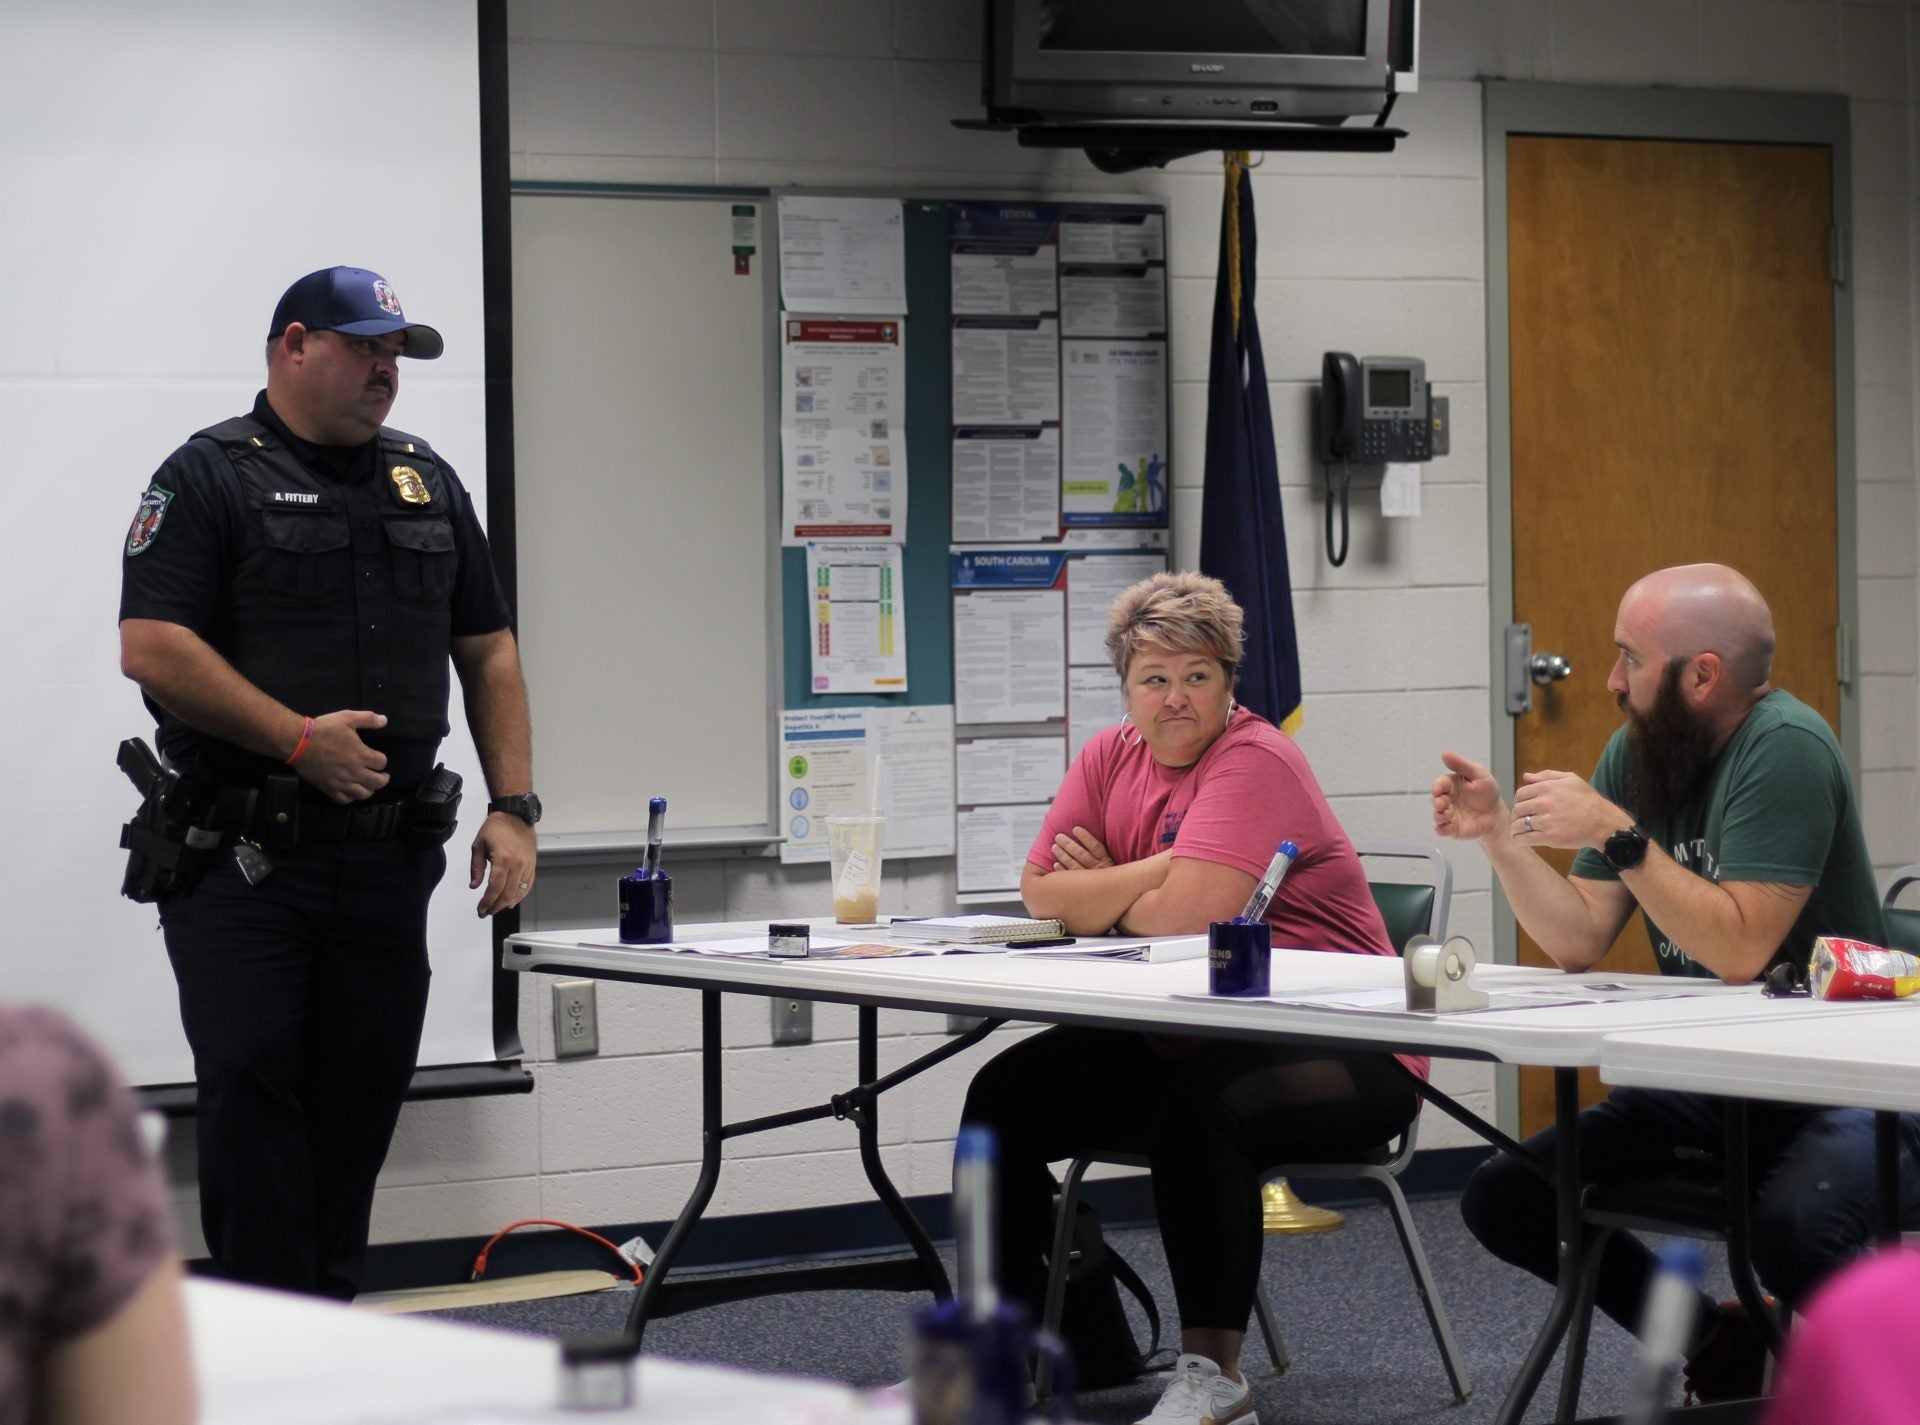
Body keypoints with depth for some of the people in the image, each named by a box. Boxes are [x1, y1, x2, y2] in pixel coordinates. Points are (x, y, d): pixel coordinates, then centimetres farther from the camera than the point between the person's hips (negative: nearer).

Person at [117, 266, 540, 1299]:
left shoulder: (428, 483, 16)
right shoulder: (210, 478, -2)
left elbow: (488, 652, 18)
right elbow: (151, 648, -13)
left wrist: (513, 807, 7)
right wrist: (300, 738, -16)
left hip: (386, 859, 5)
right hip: (244, 858, -5)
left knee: (362, 1097, 6)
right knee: (250, 1085, -8)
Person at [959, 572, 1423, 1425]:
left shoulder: (1254, 761, -15)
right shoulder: (1112, 757, 8)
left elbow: (1188, 909, -25)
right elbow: (1042, 892, -2)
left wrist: (1103, 899, -6)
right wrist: (1154, 872, -14)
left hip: (1335, 1047, -8)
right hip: (1179, 1039, 8)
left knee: (1198, 1108, -36)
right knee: (1007, 1095, -5)